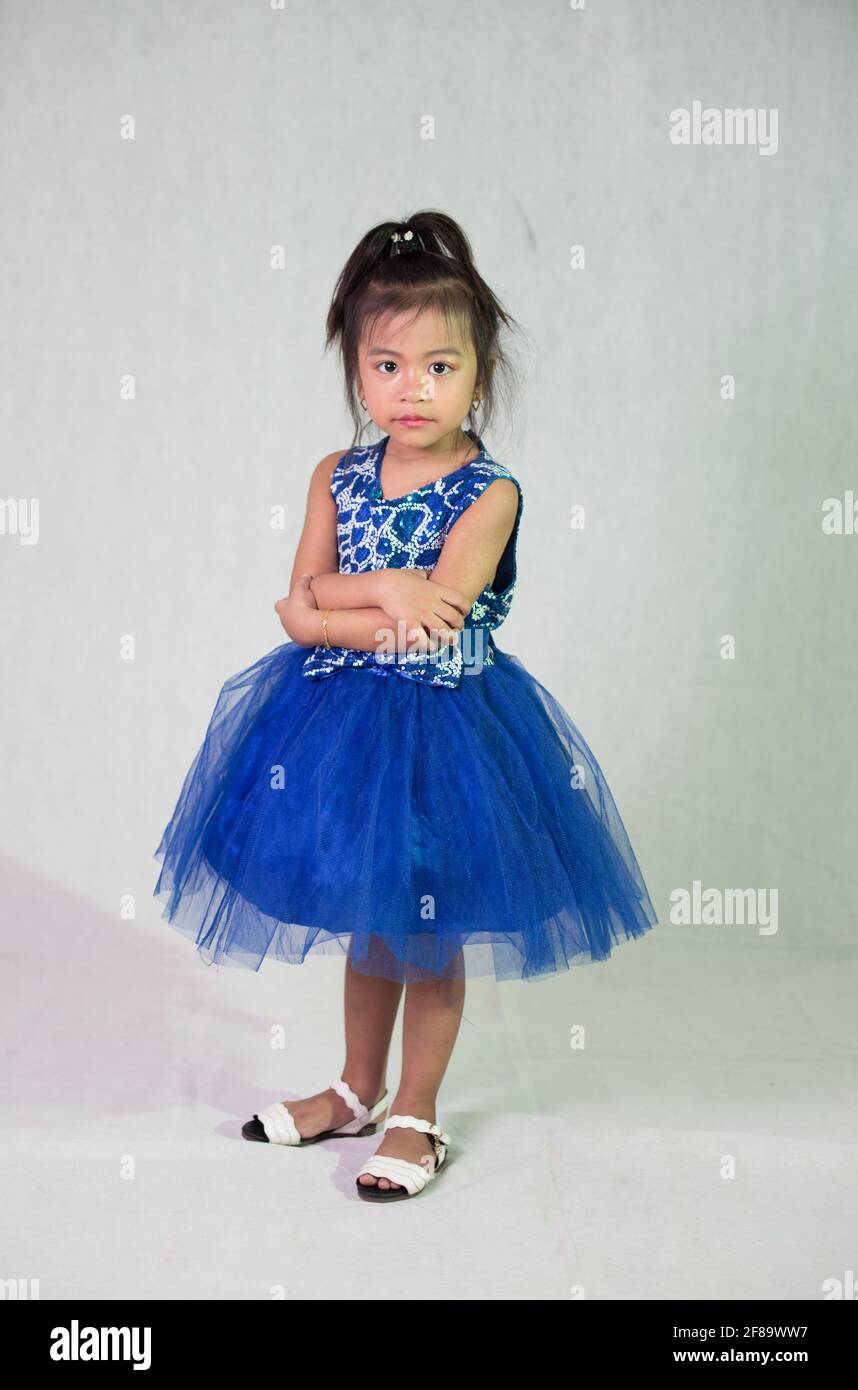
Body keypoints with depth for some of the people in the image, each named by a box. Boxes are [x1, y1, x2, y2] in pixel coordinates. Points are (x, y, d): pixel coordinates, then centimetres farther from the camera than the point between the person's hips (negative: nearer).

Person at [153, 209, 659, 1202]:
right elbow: (299, 614, -7)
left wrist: (342, 591, -14)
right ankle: (357, 1089, 39)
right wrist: (391, 604, -20)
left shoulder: (488, 492, -13)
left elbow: (438, 609, -24)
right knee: (367, 918, 20)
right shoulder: (337, 477, 0)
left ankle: (415, 1114, 28)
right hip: (343, 719, 4)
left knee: (432, 932, 9)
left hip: (447, 728, -4)